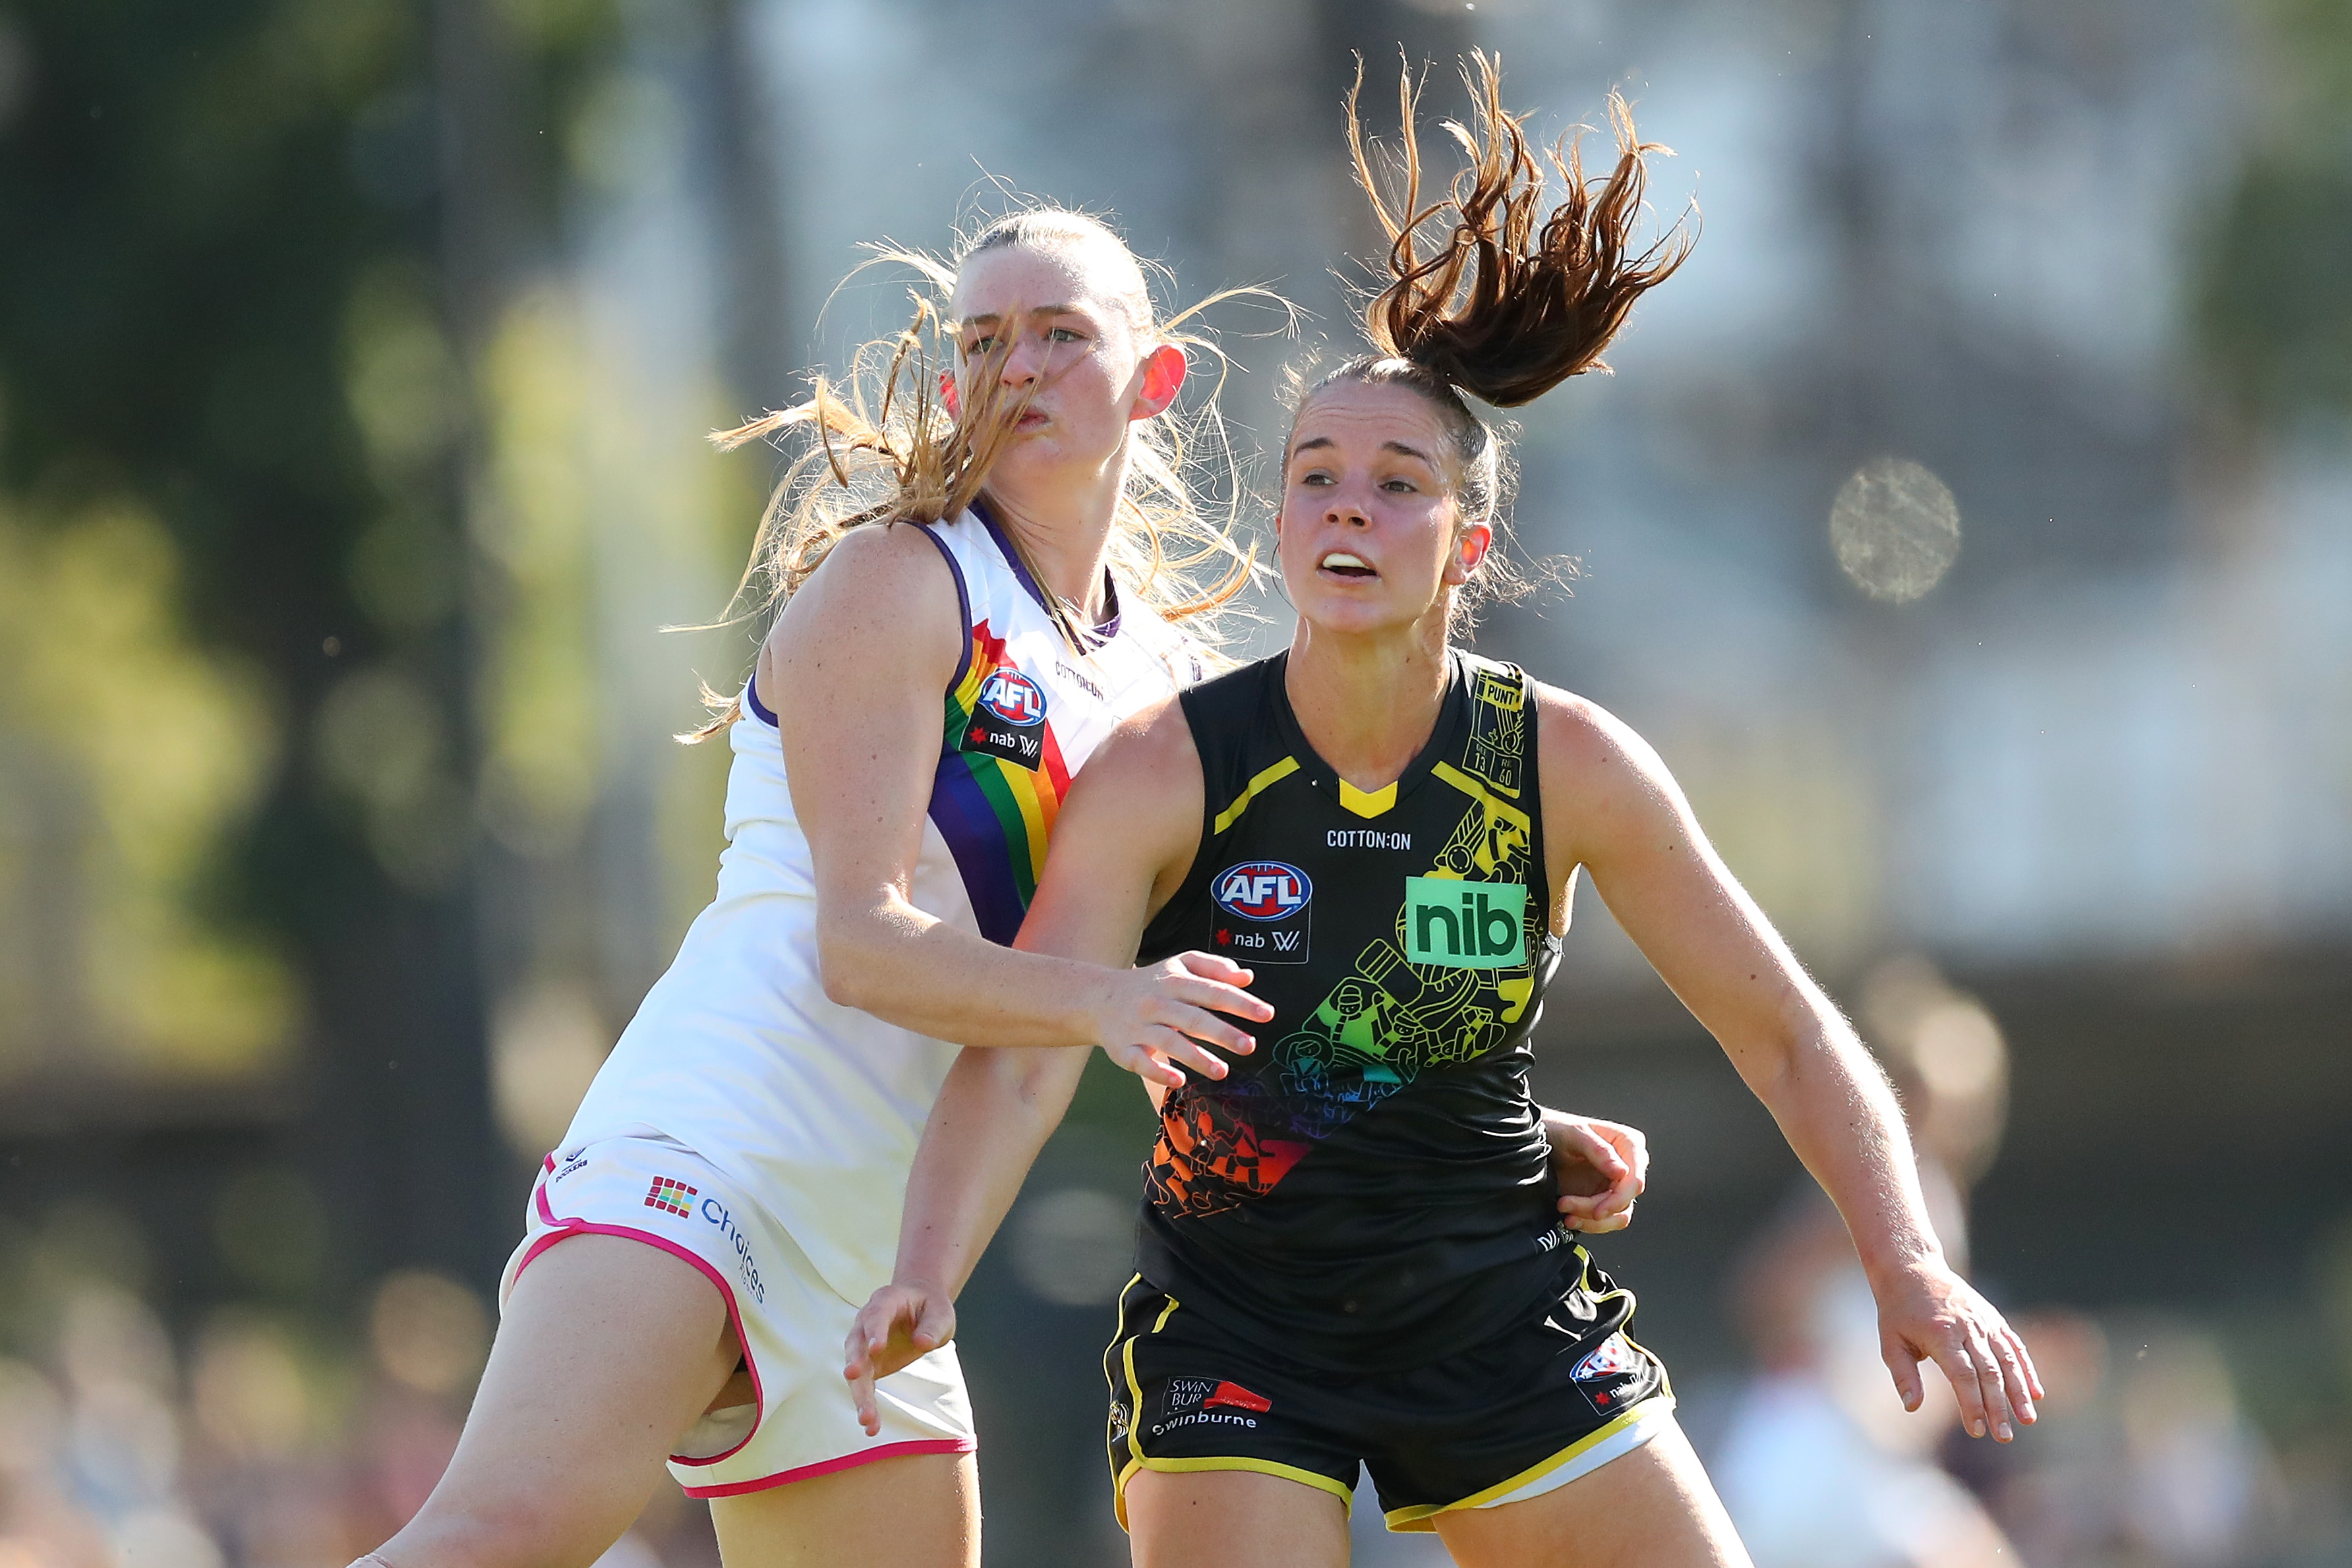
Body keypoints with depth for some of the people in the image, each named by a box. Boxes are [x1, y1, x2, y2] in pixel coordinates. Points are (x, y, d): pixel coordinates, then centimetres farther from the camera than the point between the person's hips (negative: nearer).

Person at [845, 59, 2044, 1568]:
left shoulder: (1568, 766, -9)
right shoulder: (1166, 772, -14)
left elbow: (1791, 1039, -3)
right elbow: (1022, 1059, -23)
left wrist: (1910, 1270, -18)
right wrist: (927, 1276, -42)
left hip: (1502, 1313, 2)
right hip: (1237, 1317, -2)